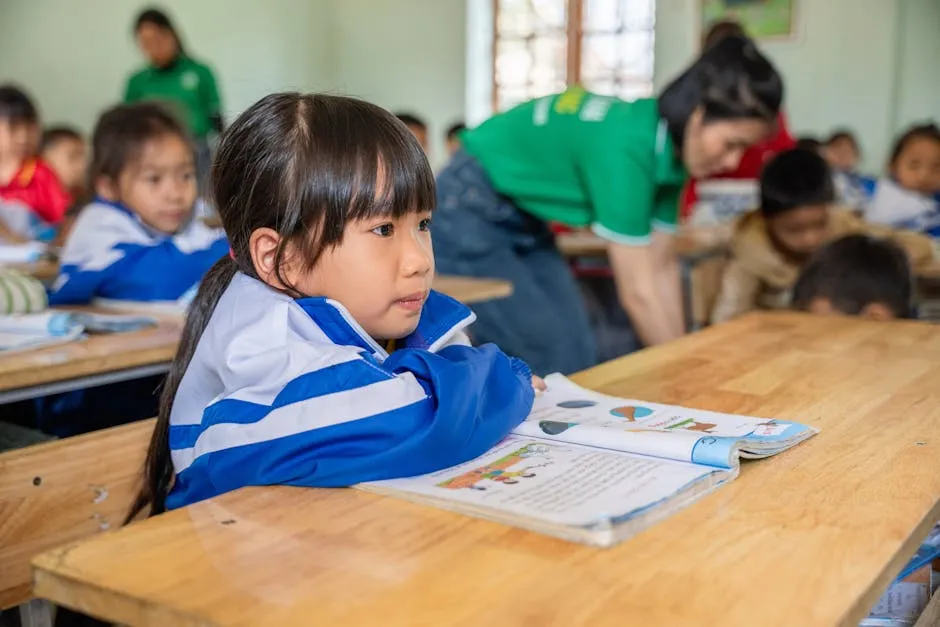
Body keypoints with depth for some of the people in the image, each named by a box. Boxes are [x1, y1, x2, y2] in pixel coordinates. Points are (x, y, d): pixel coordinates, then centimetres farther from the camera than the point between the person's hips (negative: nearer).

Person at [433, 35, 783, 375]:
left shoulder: (671, 144, -5)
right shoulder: (625, 145, -30)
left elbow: (662, 267, 2)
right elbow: (637, 292, -27)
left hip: (523, 220, 8)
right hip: (468, 213, -8)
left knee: (579, 358, 3)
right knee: (554, 367, -11)